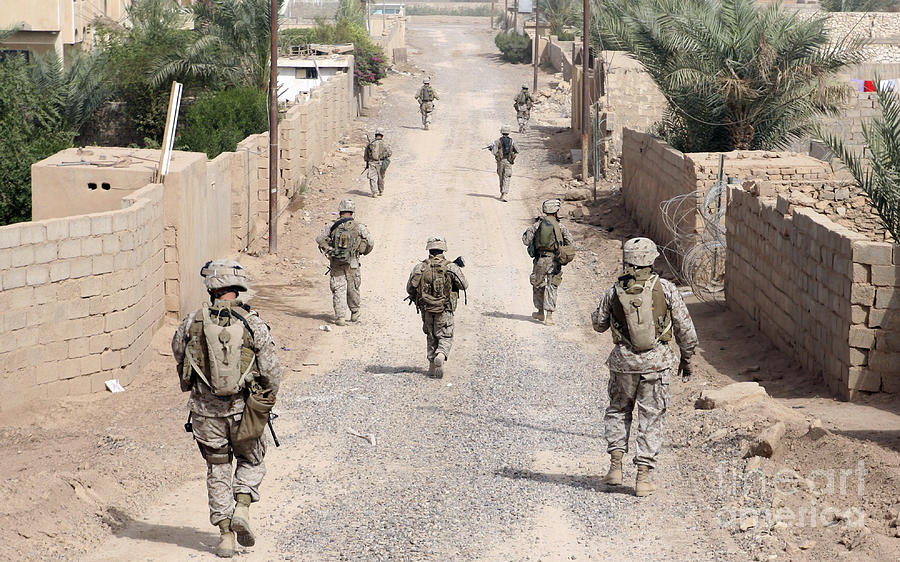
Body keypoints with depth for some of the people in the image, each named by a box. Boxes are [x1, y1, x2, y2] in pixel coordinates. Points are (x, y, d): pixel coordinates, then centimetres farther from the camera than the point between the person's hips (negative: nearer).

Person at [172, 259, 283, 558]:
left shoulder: (193, 322, -7)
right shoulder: (254, 325, -10)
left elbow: (178, 353, 11)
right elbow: (272, 373, -7)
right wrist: (265, 404, 10)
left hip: (206, 410, 1)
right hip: (242, 409, -1)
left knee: (218, 470, 14)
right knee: (251, 460, 22)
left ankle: (226, 536, 13)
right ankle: (241, 510, 0)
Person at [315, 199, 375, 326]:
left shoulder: (332, 226, -1)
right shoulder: (359, 227, -3)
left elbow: (320, 238, -5)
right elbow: (370, 243, -2)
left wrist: (328, 251, 3)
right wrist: (362, 252, 16)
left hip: (336, 263, 0)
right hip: (352, 263, 0)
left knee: (338, 289, 3)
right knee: (353, 288, 16)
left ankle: (340, 317, -4)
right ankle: (355, 313, 31)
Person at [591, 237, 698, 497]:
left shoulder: (614, 291, -5)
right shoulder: (665, 289, -8)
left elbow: (599, 324, 10)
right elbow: (685, 328, -3)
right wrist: (687, 358, 11)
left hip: (623, 360, 1)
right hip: (657, 361, -1)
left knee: (618, 411, 21)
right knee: (651, 417, 7)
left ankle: (615, 465, 11)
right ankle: (643, 477, 6)